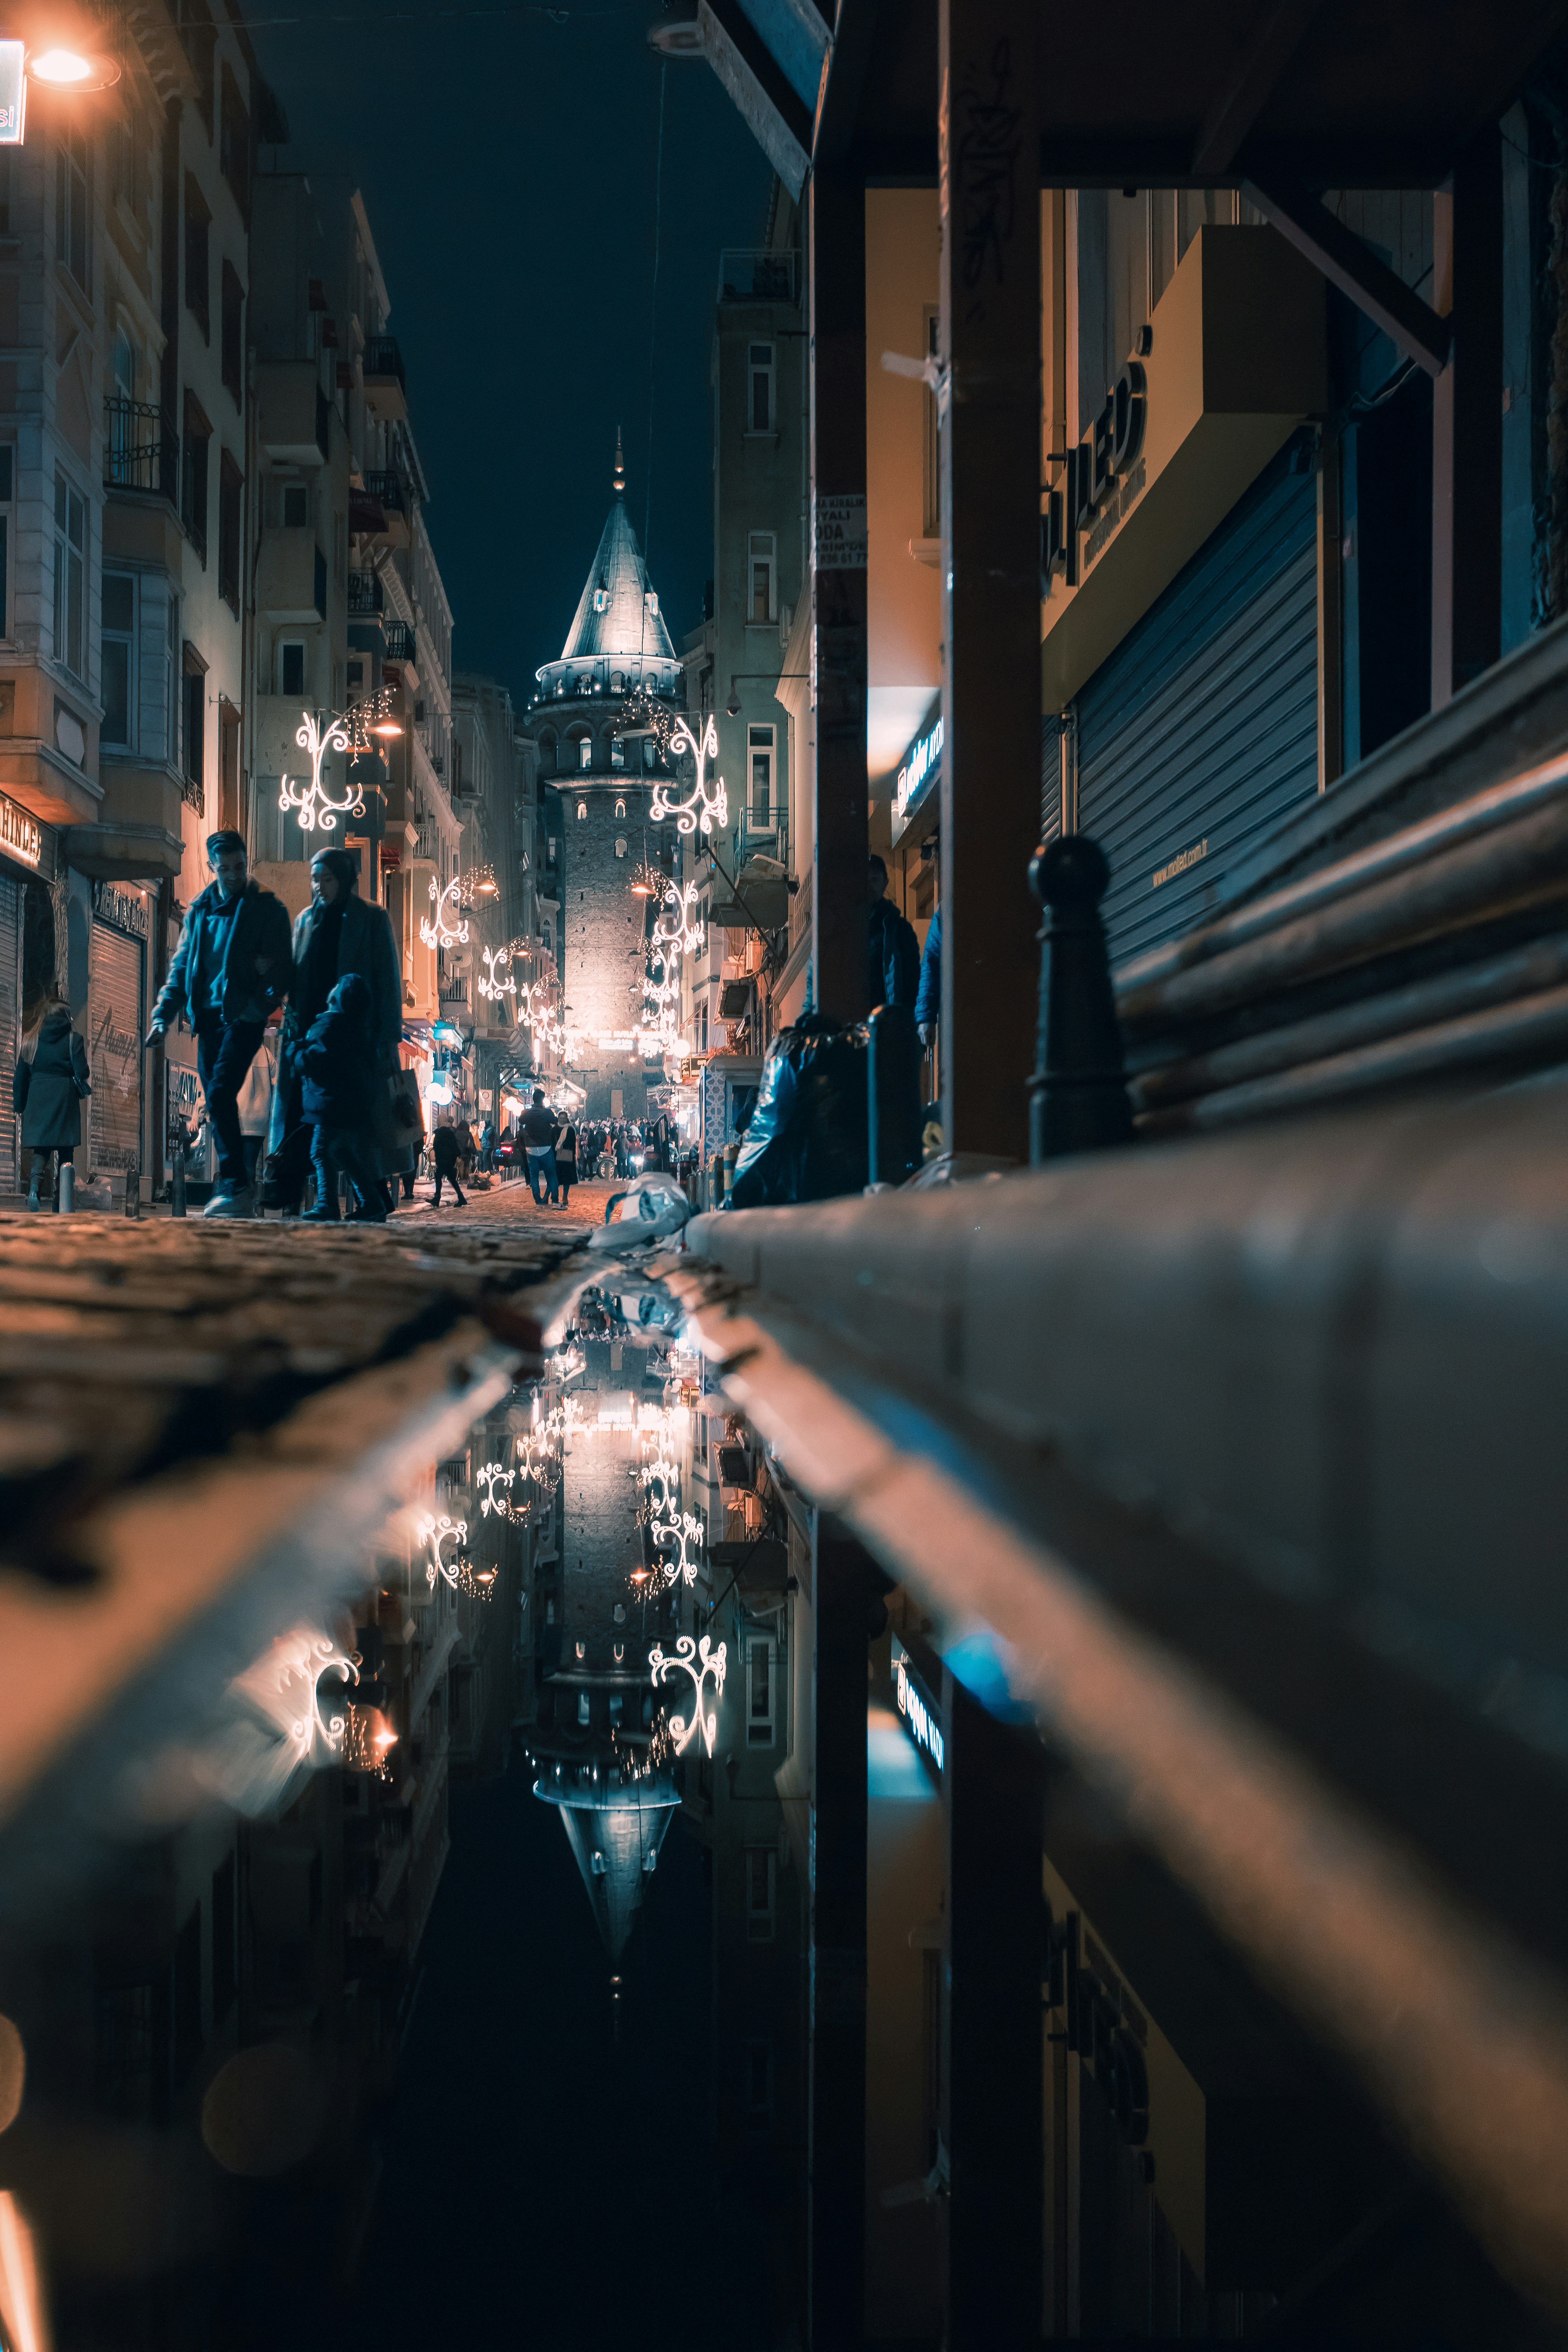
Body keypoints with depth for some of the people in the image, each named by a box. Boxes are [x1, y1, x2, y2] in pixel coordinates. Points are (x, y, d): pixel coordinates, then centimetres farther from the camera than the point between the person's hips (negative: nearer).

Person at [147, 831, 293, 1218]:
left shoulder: (267, 908, 1)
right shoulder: (200, 910, 16)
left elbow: (283, 968, -5)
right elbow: (181, 966, 20)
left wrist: (259, 1007, -21)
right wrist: (163, 1015, 9)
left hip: (243, 1016, -6)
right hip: (208, 1017, 6)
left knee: (220, 1094, -20)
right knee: (217, 1102, 4)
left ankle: (236, 1187, -18)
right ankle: (238, 1194, 9)